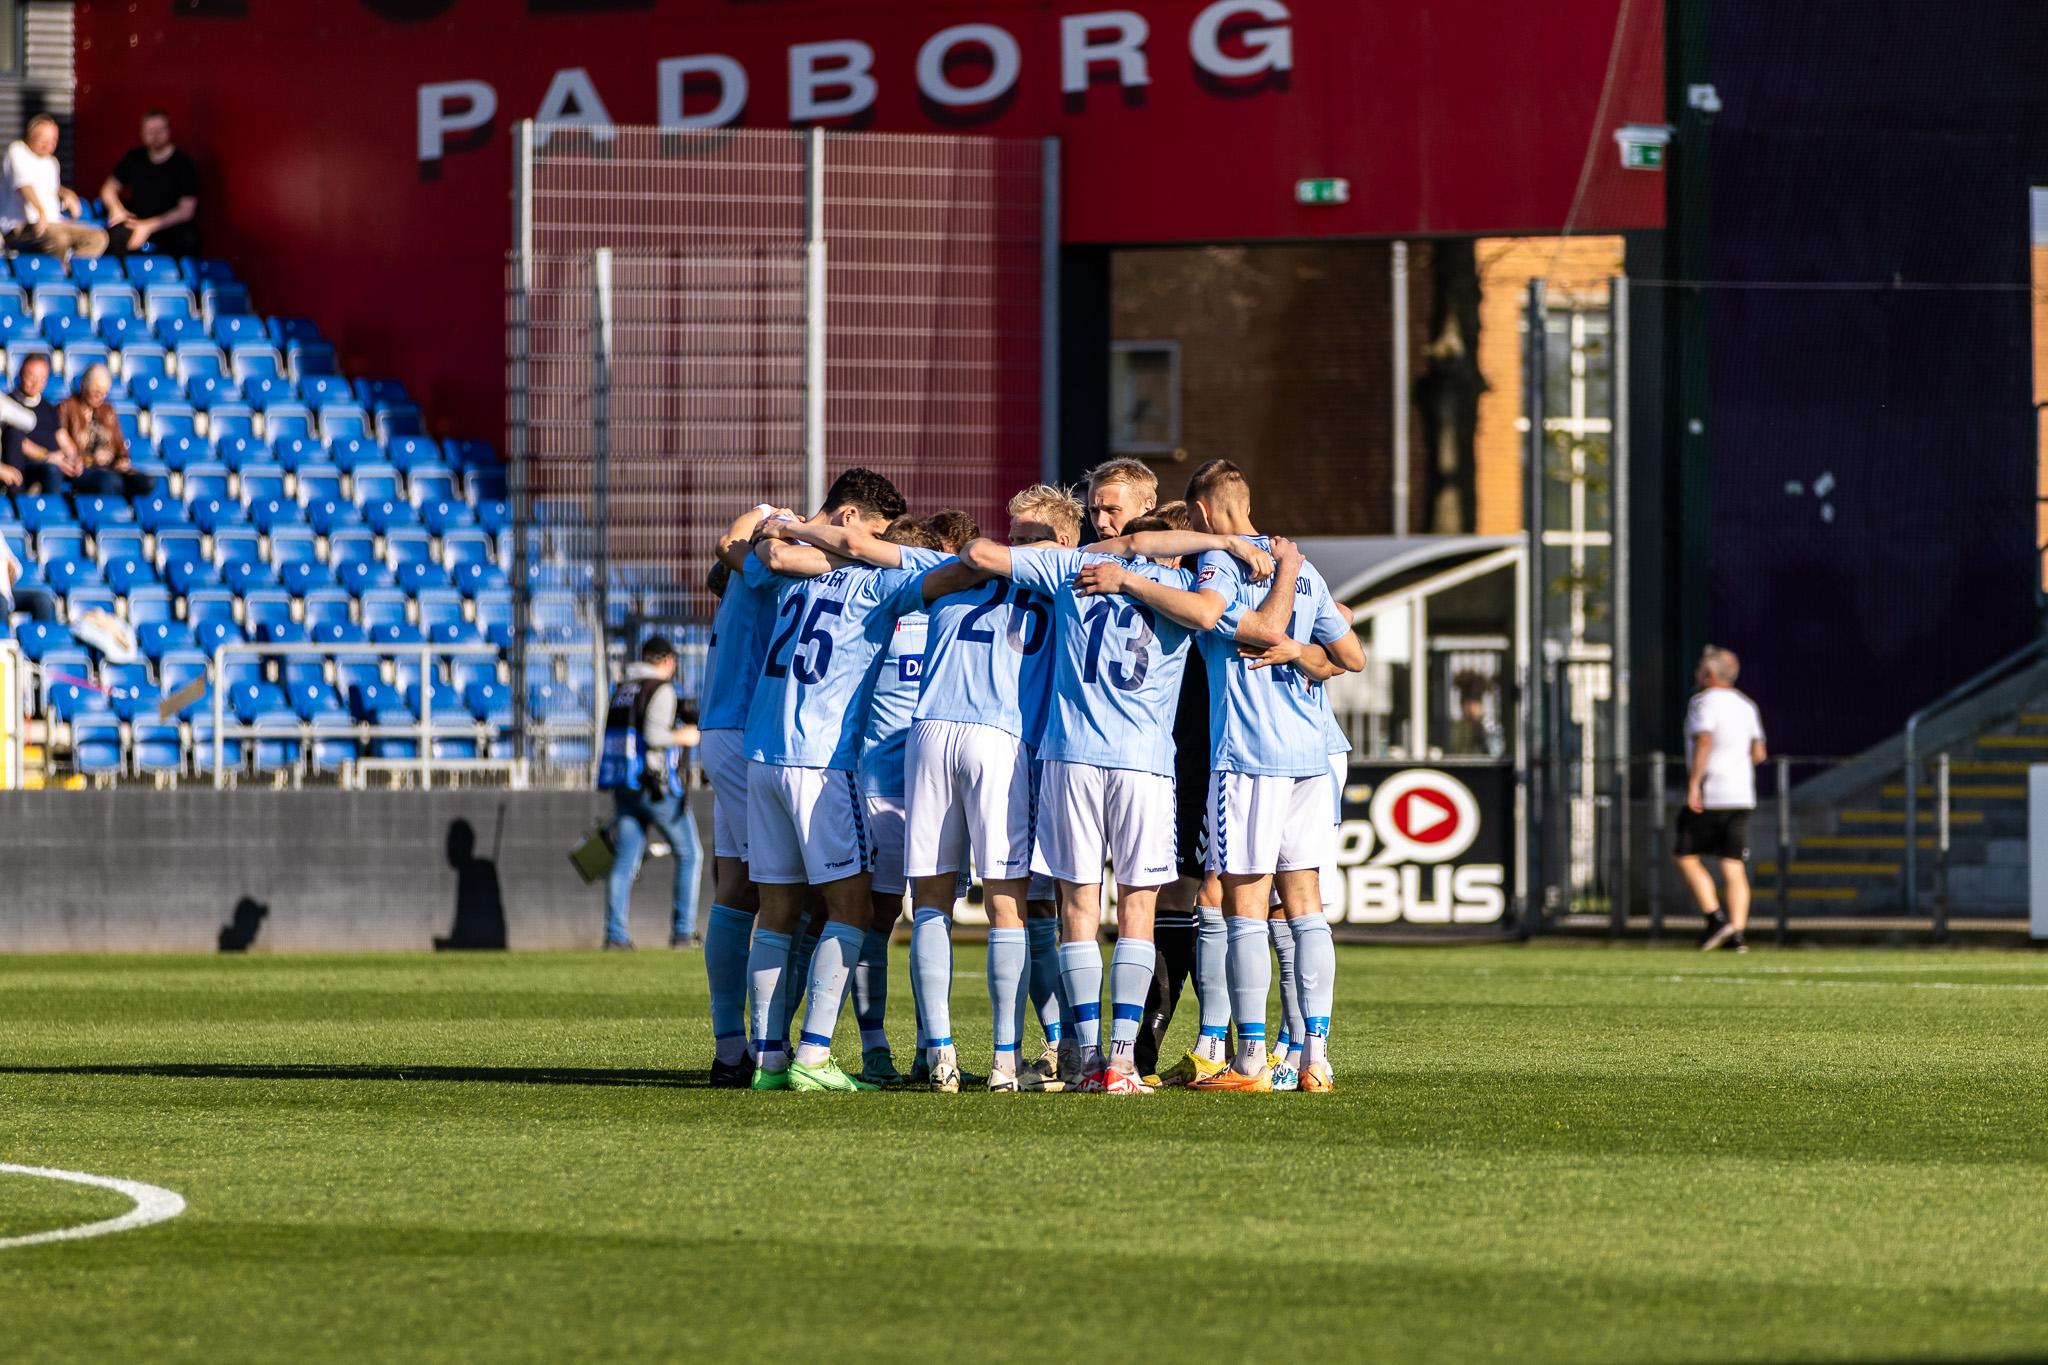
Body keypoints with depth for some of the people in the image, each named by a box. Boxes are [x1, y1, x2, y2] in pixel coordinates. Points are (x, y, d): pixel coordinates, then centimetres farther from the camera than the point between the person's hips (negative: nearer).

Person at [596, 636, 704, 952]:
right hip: (658, 786, -7)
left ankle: (614, 934, -5)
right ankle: (682, 931, 1)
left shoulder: (621, 691, 14)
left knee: (625, 862, 3)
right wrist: (683, 736, -4)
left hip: (623, 789, 7)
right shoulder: (661, 690, -9)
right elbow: (654, 734, -21)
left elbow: (611, 738, 16)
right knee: (689, 854, 6)